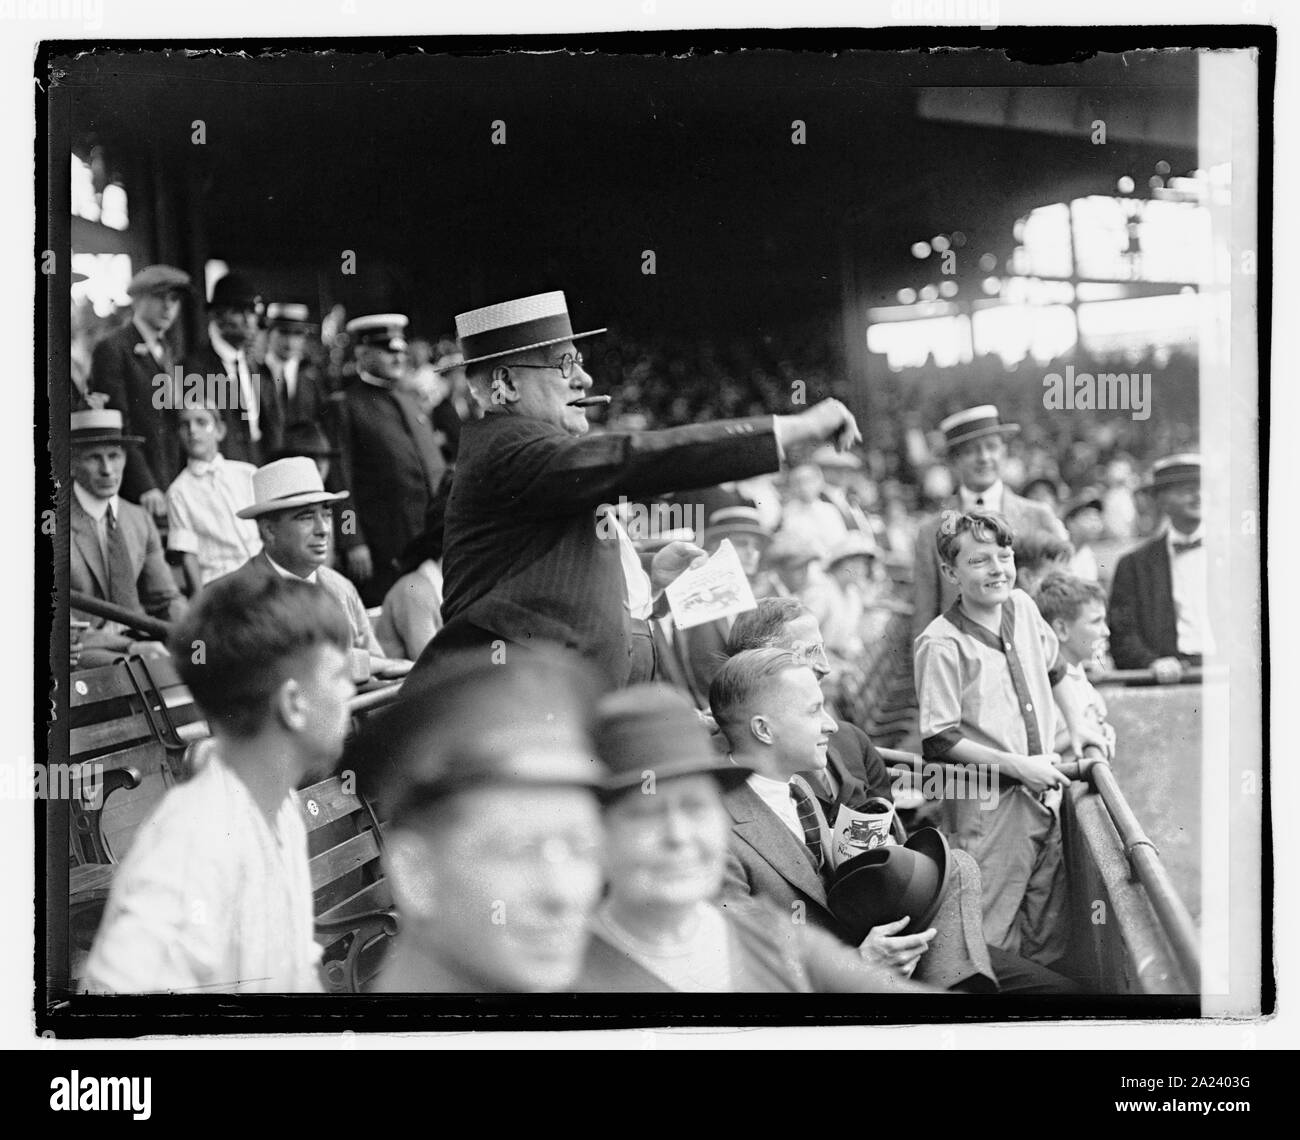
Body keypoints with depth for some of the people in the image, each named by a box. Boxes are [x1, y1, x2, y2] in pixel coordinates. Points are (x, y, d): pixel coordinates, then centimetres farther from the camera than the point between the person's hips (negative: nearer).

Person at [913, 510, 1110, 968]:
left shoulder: (1022, 608, 3)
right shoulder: (941, 644, -18)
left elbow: (1053, 669, 25)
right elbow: (940, 742, -18)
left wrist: (1077, 724, 15)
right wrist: (1018, 765, -17)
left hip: (1044, 794, 7)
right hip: (987, 807, -7)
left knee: (1050, 938, 14)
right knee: (992, 941, -2)